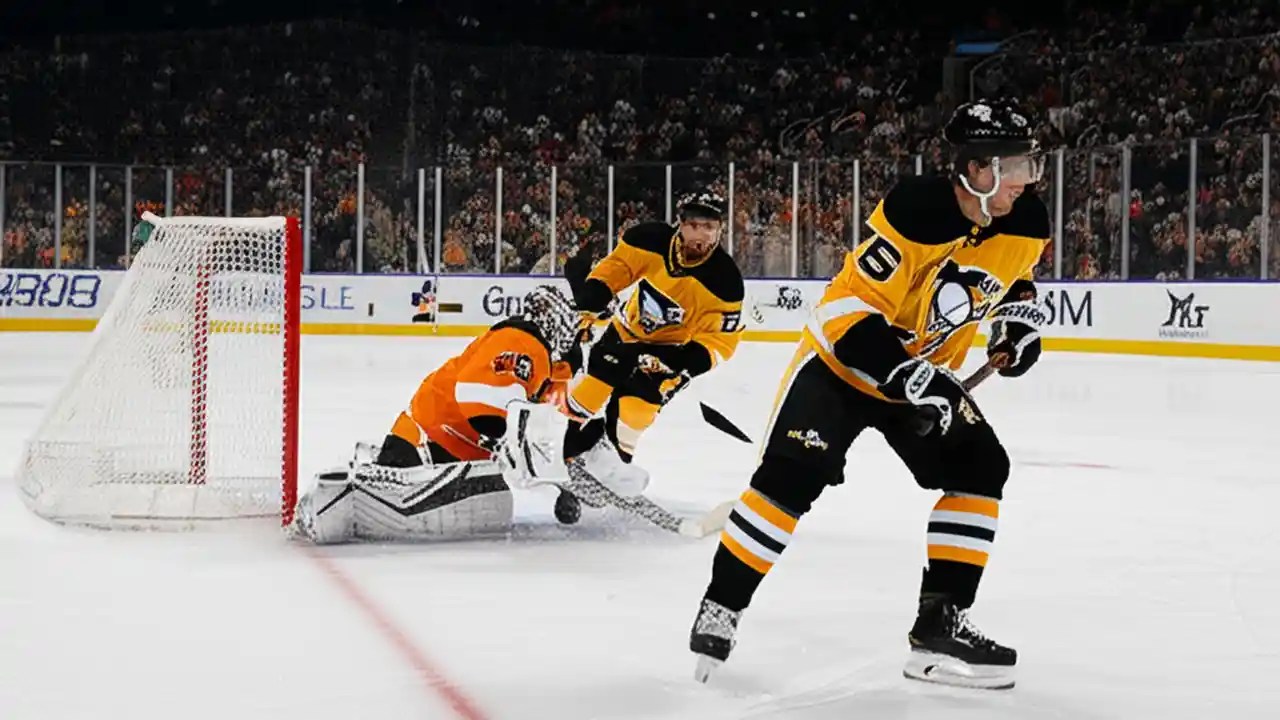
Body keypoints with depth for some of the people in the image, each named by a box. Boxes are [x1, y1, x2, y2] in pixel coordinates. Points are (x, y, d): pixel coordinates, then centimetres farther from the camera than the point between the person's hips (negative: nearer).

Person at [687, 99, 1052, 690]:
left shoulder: (1026, 222, -9)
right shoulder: (914, 210, -30)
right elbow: (854, 310, -28)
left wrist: (1019, 320, -3)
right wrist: (913, 380, -33)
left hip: (926, 371, 7)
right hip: (843, 358, -7)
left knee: (980, 467, -5)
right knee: (791, 478, -18)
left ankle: (940, 623, 1)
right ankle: (721, 607, -2)